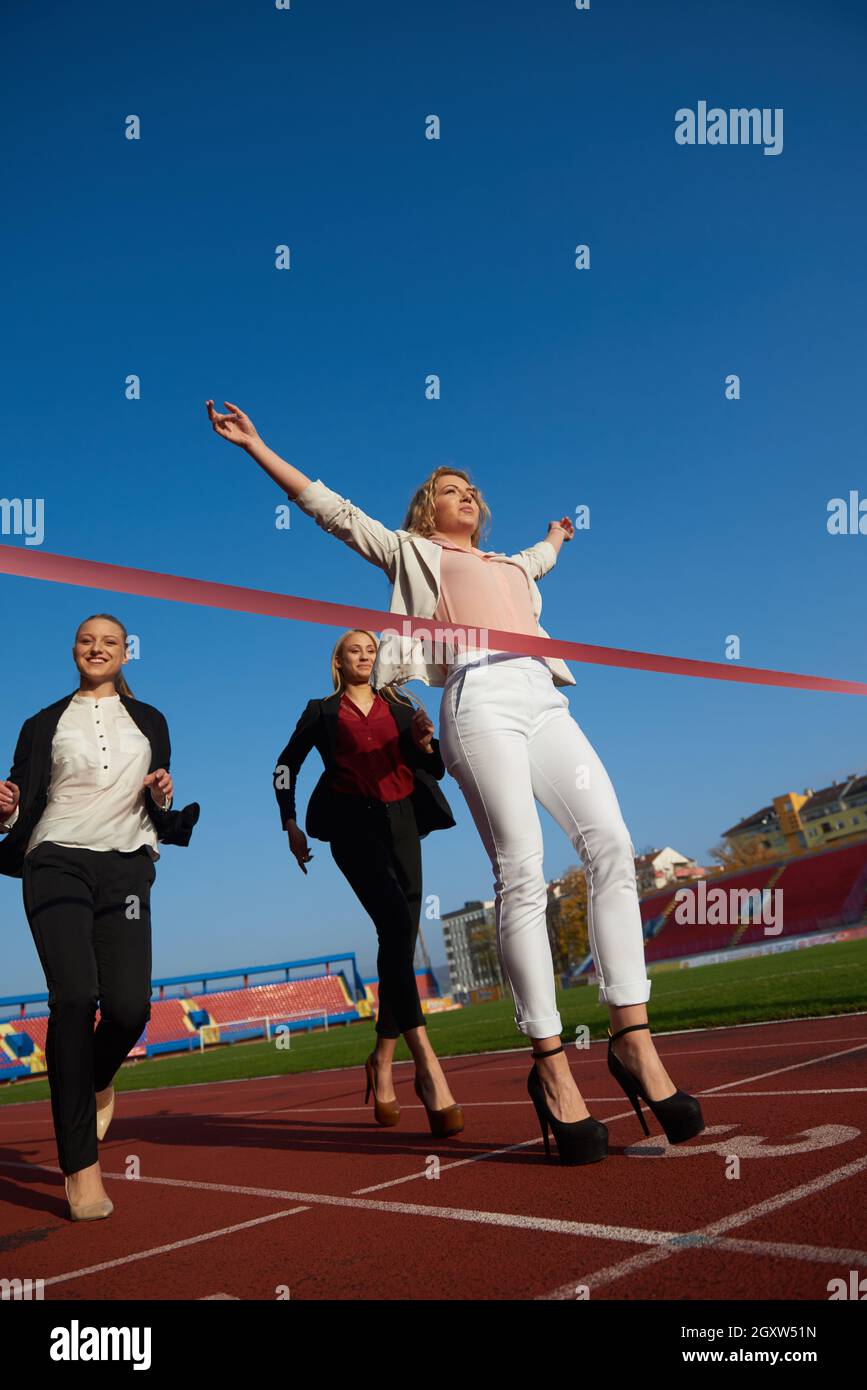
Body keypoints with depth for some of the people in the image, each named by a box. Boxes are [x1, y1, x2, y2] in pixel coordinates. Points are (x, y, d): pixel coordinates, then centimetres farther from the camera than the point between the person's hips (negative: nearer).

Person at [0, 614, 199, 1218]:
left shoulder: (148, 721, 20)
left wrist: (163, 802, -1)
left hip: (125, 868, 1)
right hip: (58, 864, -1)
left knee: (129, 1005, -14)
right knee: (74, 996, -17)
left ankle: (97, 1080, 24)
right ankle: (81, 1165, -8)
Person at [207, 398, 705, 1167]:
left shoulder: (508, 564, 39)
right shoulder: (410, 550, 25)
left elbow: (539, 560, 62)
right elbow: (331, 508, 22)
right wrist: (256, 445, 20)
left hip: (545, 701, 5)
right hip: (480, 699, -5)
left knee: (611, 843, -14)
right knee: (521, 873, -15)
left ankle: (632, 1037, -12)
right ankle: (551, 1063, -12)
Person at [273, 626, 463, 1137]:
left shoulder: (400, 708, 20)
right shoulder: (322, 711, 14)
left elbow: (436, 770, 16)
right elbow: (286, 765, 21)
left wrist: (425, 743, -5)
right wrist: (291, 824, 12)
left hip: (401, 821, 4)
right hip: (352, 822, -4)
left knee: (402, 935, -2)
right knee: (397, 922, -24)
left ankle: (383, 1061, 12)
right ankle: (427, 1062, -31)